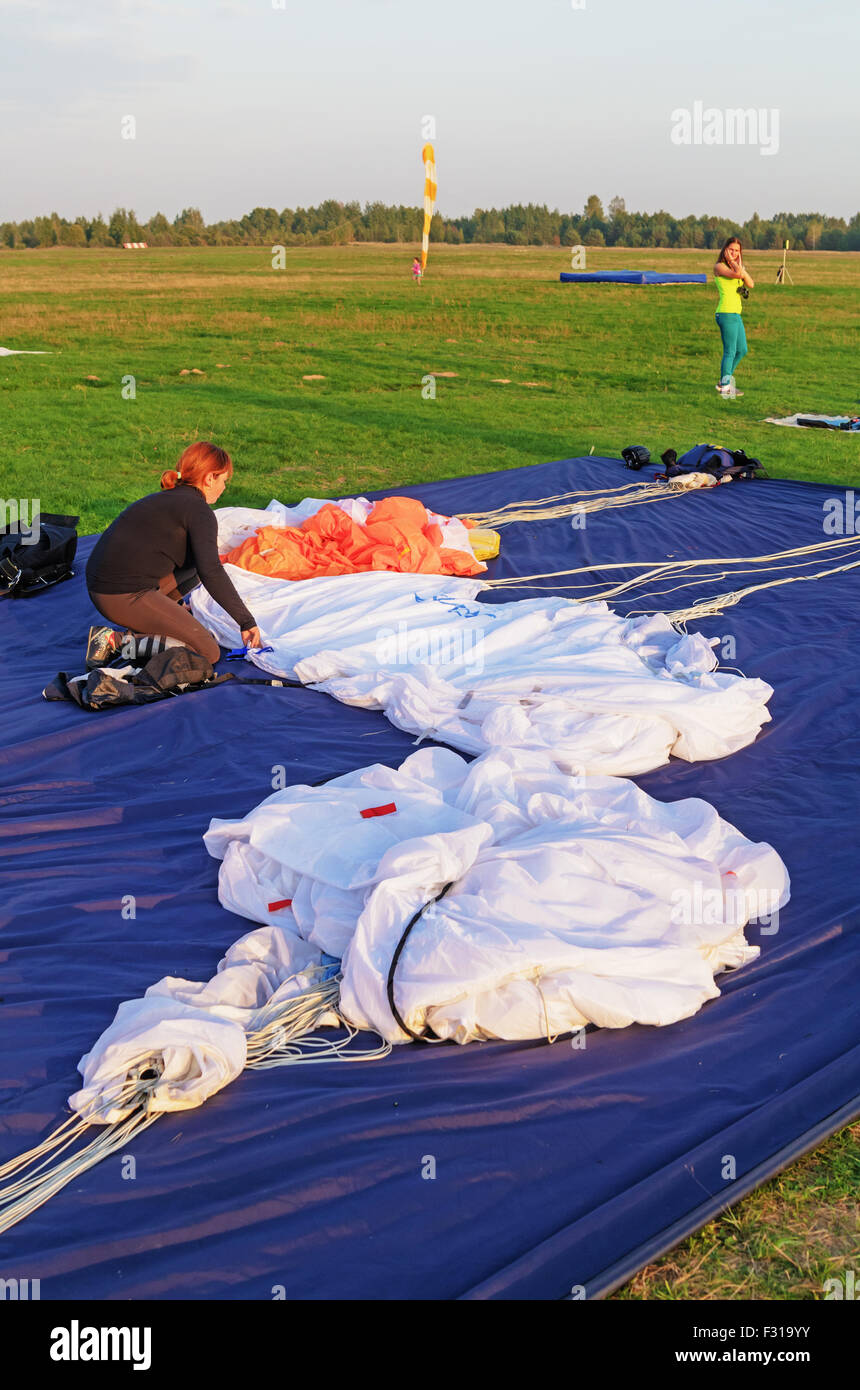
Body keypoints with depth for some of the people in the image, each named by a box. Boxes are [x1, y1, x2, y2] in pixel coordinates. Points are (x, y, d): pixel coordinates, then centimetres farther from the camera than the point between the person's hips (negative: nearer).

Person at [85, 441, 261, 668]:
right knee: (208, 653, -9)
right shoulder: (198, 509, -7)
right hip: (125, 598, -10)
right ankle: (116, 641, -12)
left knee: (195, 564, 21)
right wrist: (247, 621, -13)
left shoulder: (163, 499, 20)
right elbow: (211, 573, -18)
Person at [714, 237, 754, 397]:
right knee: (730, 352, -7)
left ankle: (724, 382, 26)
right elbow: (737, 274, -23)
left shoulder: (735, 267, 18)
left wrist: (738, 264, 1)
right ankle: (725, 388, -1)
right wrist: (731, 262, -7)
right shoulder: (719, 267, -6)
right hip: (726, 313, -9)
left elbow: (750, 283, 4)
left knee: (741, 350, 17)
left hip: (736, 315, 9)